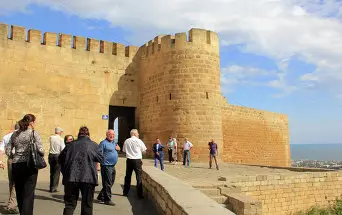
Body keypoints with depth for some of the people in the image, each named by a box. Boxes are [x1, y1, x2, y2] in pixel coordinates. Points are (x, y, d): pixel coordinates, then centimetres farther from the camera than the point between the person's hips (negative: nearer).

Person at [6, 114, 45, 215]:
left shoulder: (15, 134, 9)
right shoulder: (34, 133, -6)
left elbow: (8, 151, 9)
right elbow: (40, 149, -16)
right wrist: (42, 154, 4)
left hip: (15, 166, 5)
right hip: (29, 165, -5)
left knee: (19, 193, 15)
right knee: (28, 194, -1)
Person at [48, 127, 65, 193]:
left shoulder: (51, 138, 1)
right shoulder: (60, 139, -11)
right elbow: (63, 149, -13)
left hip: (51, 155, 5)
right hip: (58, 155, -5)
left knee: (52, 172, 15)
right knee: (56, 173, 2)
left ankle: (51, 187, 20)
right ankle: (53, 188, 2)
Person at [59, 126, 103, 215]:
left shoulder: (71, 145, 9)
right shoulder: (93, 145, 0)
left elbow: (60, 158, 11)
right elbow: (101, 159, 1)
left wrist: (65, 172, 20)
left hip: (71, 178, 2)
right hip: (88, 178, -2)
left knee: (70, 204, 12)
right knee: (87, 204, 10)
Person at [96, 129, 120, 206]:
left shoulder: (114, 142, 15)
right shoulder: (103, 143, -11)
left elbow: (118, 148, 30)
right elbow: (99, 154, -16)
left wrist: (118, 148, 7)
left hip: (113, 166, 9)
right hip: (106, 166, -9)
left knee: (111, 182, 16)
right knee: (107, 183, -2)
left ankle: (101, 196, 28)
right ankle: (107, 199, 7)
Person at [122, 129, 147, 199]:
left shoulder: (126, 141, 2)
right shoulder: (139, 141, -7)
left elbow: (124, 150, 11)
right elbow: (144, 150, 0)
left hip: (129, 160, 4)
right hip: (137, 160, -4)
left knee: (128, 176, 15)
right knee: (139, 177, 1)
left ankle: (125, 192, 24)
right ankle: (140, 195, 2)